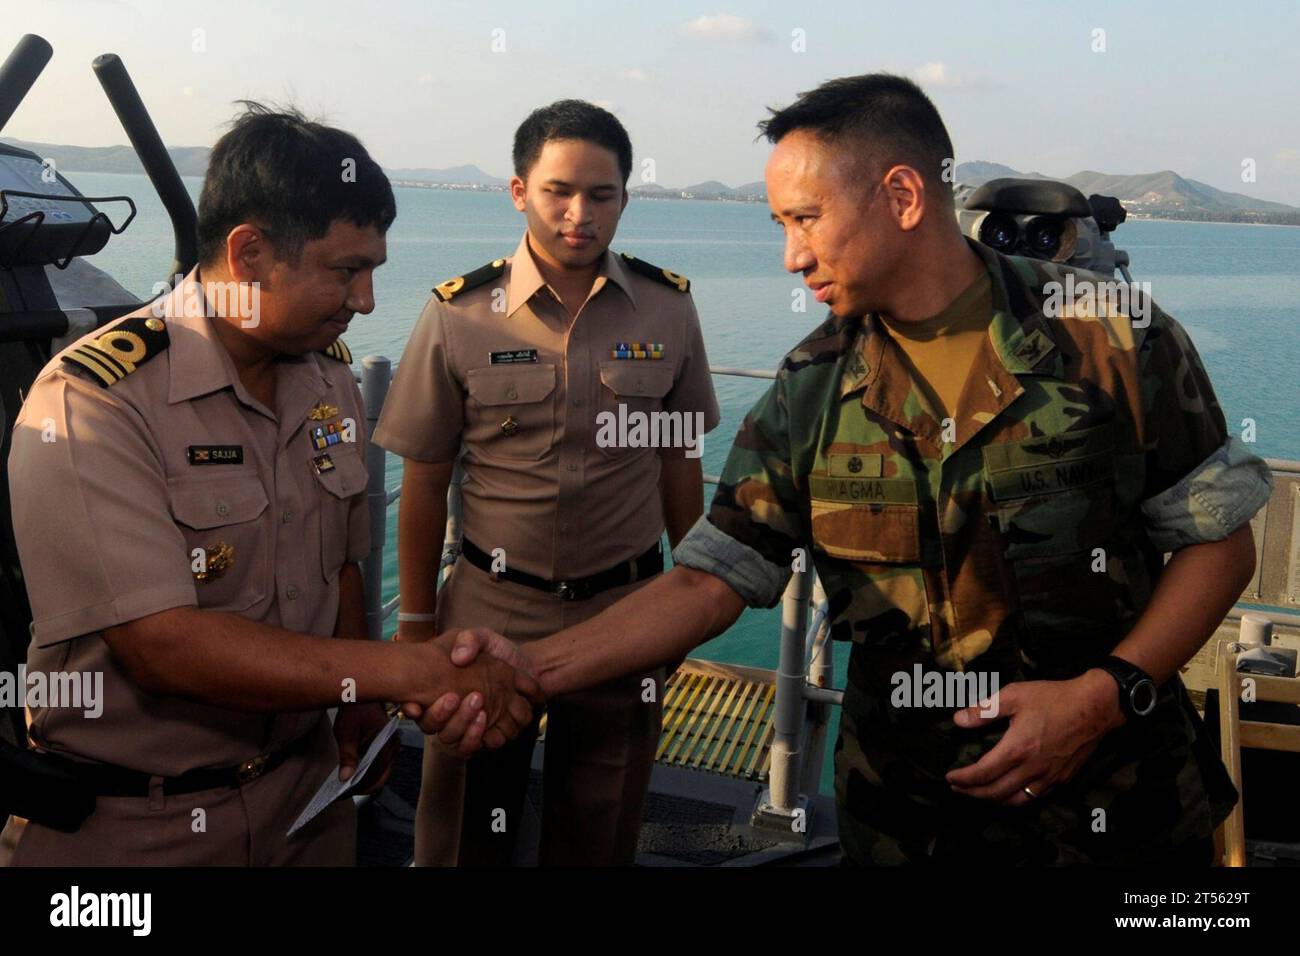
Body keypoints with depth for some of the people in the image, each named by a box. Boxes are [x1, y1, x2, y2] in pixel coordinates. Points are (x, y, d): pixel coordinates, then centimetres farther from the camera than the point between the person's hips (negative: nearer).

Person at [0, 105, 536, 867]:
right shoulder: (91, 401, -21)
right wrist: (408, 673, -30)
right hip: (126, 824, -5)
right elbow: (160, 645, -28)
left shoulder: (333, 375, 1)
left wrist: (361, 705, 2)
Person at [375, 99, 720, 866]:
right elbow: (425, 480, -2)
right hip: (491, 608, -1)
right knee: (465, 832, 17)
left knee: (601, 832, 18)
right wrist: (416, 621, 2)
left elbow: (681, 463, 5)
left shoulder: (667, 308, -3)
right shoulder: (459, 315, -8)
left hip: (625, 609, 1)